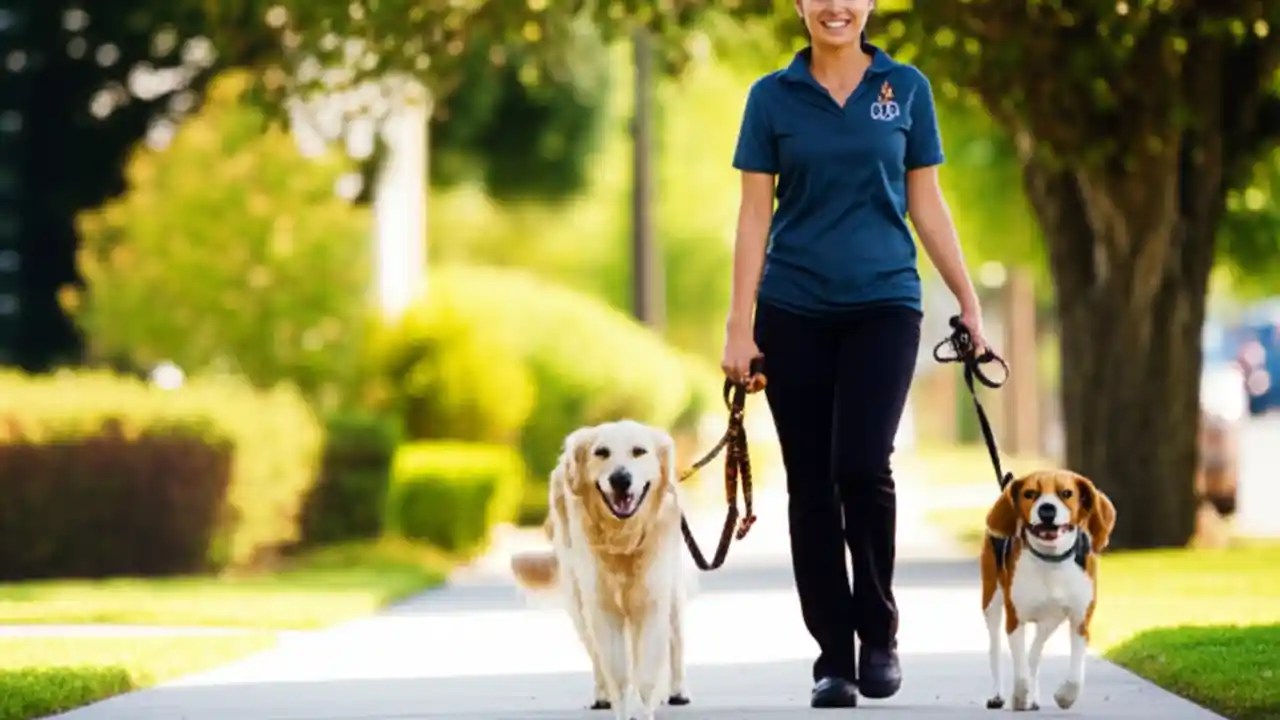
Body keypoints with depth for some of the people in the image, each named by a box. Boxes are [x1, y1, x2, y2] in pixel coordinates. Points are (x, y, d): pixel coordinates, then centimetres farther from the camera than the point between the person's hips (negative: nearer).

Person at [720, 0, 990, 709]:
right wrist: (739, 325, -3)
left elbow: (926, 203, 8)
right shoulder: (773, 96, 2)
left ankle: (879, 632, 2)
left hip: (883, 303, -1)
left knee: (861, 466, -17)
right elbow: (754, 213, 2)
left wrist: (969, 302, 6)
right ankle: (833, 658, 10)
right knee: (811, 484, 2)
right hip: (794, 311, 1)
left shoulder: (907, 89, 4)